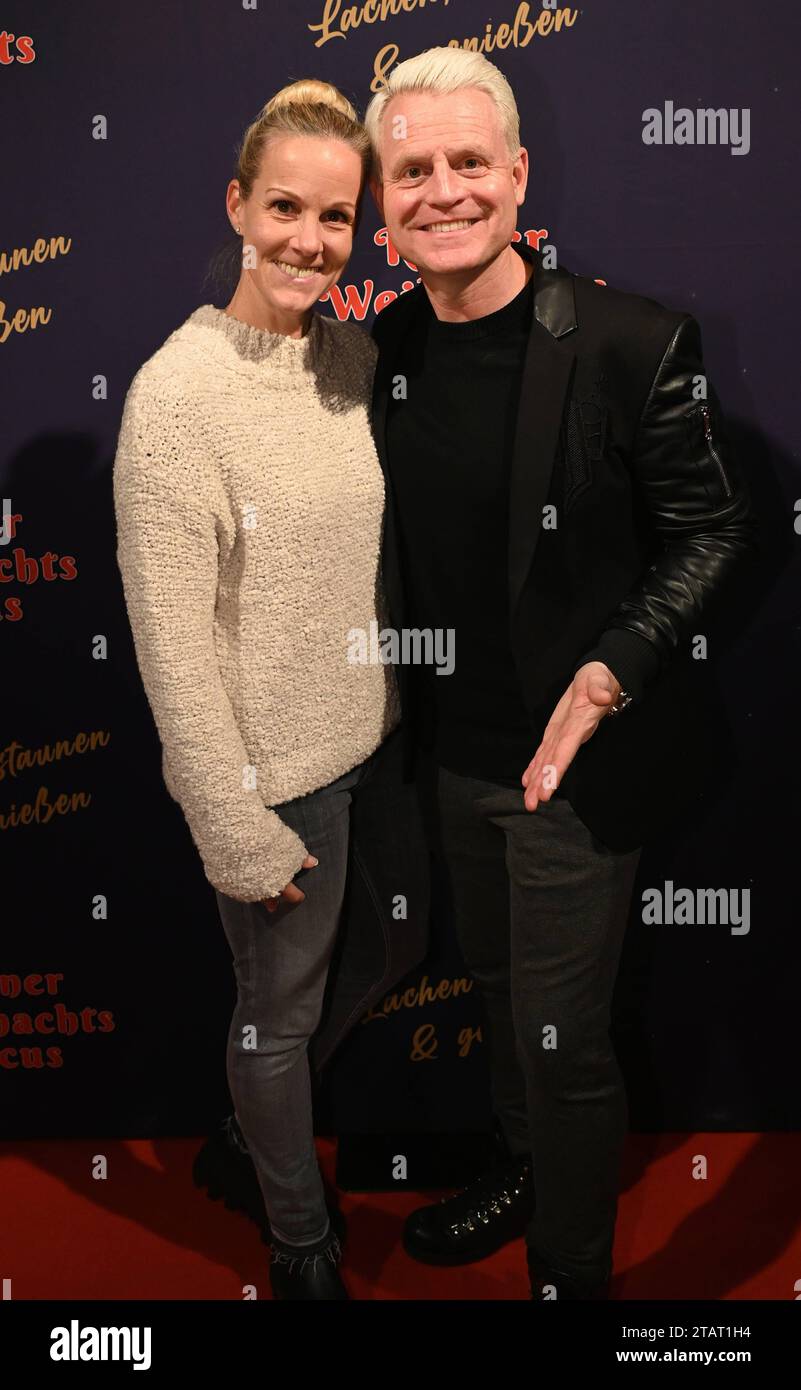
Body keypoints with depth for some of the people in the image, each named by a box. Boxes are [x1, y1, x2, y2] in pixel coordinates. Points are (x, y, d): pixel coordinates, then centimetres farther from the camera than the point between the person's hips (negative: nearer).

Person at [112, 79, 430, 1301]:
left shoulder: (355, 354, 0)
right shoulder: (177, 394, -20)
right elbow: (173, 641, -19)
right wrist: (236, 827, -16)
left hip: (372, 736, 7)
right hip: (272, 769, -7)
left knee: (397, 940, 25)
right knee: (282, 1005, 13)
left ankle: (268, 1115, 55)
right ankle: (301, 1238, 41)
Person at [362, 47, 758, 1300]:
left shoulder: (635, 344, -18)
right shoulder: (387, 348, -2)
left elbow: (713, 528, -12)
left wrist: (613, 670, -22)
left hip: (580, 758, -5)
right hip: (453, 748, 6)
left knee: (562, 1031, 5)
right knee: (499, 984, 25)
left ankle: (573, 1270, 31)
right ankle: (520, 1172, 51)